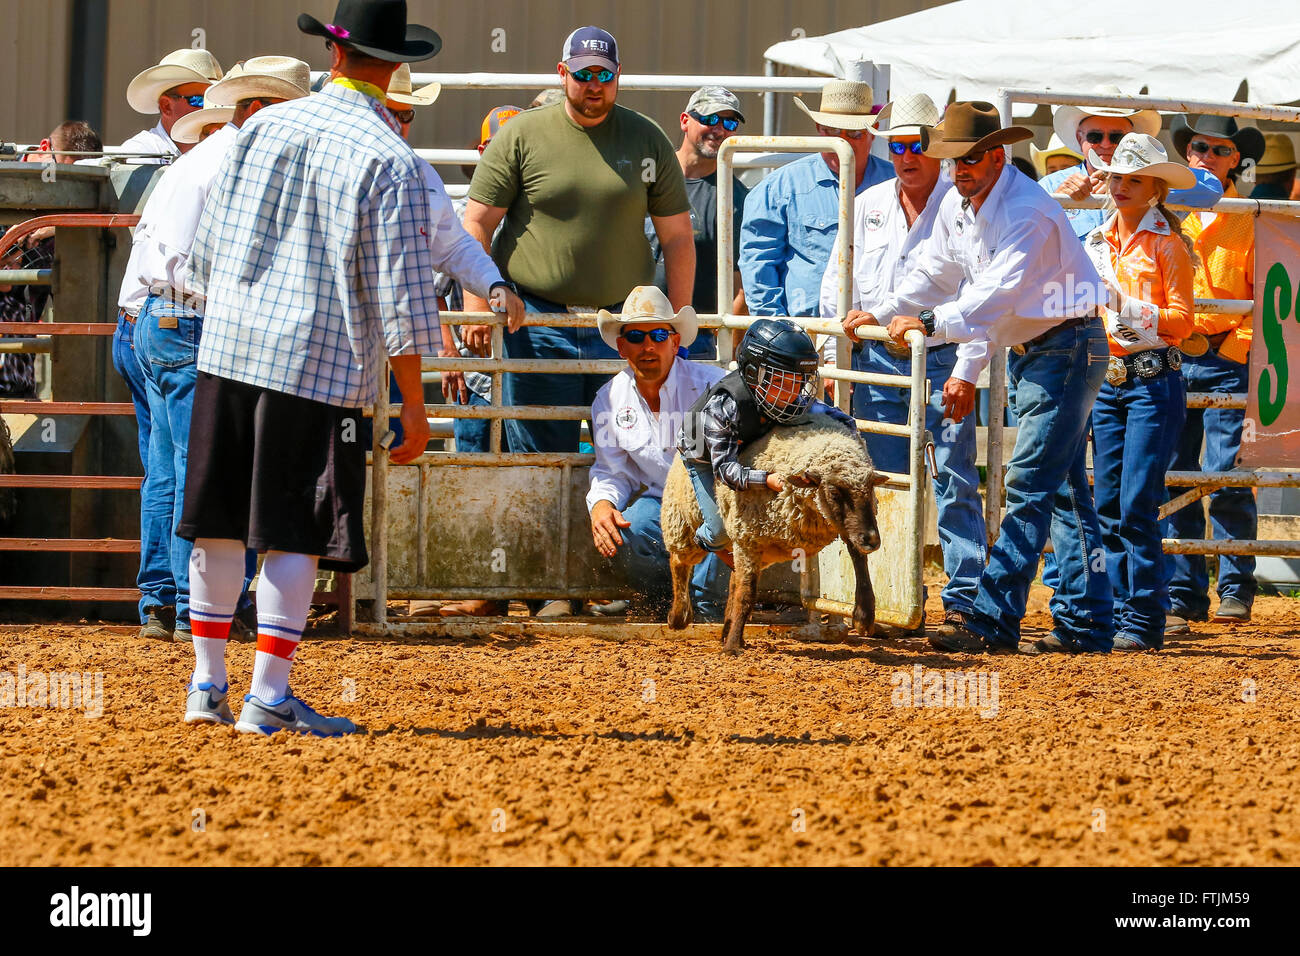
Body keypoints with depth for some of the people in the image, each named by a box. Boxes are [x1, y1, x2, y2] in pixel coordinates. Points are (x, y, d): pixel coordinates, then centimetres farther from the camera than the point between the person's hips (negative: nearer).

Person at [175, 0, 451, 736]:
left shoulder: (263, 128, 6)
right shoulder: (390, 160, -10)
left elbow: (207, 249, 13)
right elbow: (401, 293, -12)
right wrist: (414, 402, -6)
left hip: (229, 346, 5)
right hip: (322, 364, -5)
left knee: (221, 523, 12)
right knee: (298, 534, -1)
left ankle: (207, 681, 20)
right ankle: (268, 696, -3)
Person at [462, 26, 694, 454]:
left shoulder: (648, 141, 8)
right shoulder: (522, 135, 2)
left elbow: (677, 237, 12)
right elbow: (477, 223, 2)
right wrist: (475, 306, -7)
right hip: (536, 323, -1)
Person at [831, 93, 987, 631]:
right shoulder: (867, 206, 12)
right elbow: (837, 282, 18)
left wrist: (966, 371, -12)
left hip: (941, 359, -4)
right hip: (876, 362, 4)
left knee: (954, 485, -8)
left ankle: (965, 597, -6)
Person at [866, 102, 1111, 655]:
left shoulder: (1028, 214, -24)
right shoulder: (957, 205, 5)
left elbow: (998, 294, -32)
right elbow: (935, 275, 14)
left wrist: (931, 325, -38)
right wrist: (883, 315, 1)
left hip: (1066, 351, -10)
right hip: (1028, 353, 10)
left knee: (1030, 487, -13)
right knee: (1063, 490, 10)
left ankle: (993, 624, -17)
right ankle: (1086, 625, 13)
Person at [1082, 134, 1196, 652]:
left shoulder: (1167, 245, -3)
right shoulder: (1098, 242, 14)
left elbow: (1182, 319, -9)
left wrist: (1138, 315, -22)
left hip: (1153, 381, -6)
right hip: (1106, 383, 6)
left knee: (1136, 506, -11)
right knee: (1107, 506, 4)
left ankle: (1145, 622, -7)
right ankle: (1121, 614, 9)